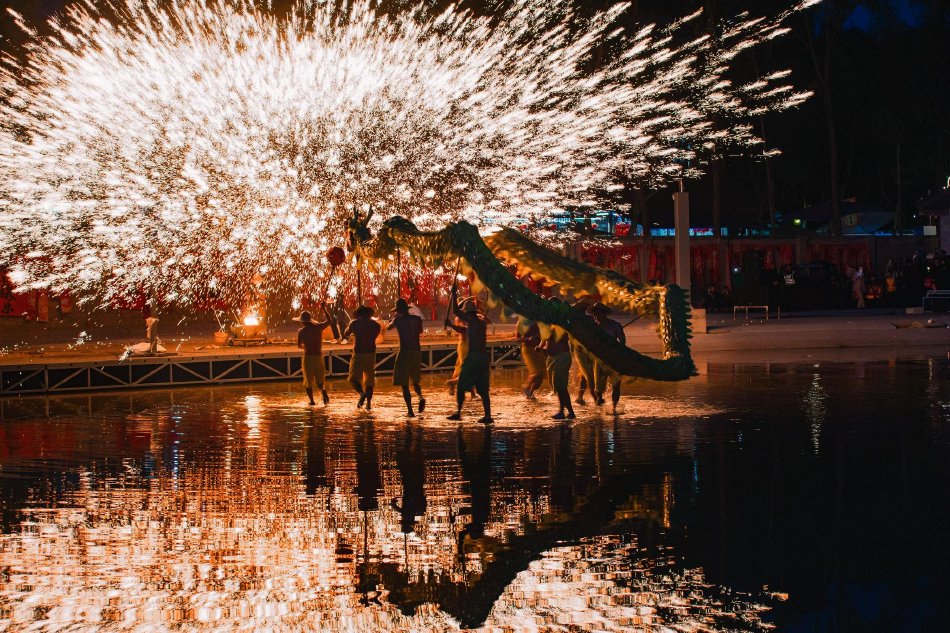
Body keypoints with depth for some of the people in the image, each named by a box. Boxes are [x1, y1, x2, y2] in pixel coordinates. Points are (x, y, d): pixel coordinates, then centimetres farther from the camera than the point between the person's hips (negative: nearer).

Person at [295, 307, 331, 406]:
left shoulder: (301, 331, -5)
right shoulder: (319, 327, -1)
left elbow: (299, 345, 11)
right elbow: (329, 321, 19)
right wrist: (324, 309, 28)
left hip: (308, 357, -2)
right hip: (319, 356, 2)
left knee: (308, 381, 11)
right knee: (319, 381, 12)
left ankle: (312, 401, 3)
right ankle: (324, 391, -17)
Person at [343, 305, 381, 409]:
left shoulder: (354, 323, -2)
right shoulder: (376, 324, 6)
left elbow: (345, 335, 12)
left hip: (358, 354, -3)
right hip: (371, 354, 3)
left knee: (353, 378, 5)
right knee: (369, 379, 13)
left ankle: (362, 393, -21)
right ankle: (369, 403, 7)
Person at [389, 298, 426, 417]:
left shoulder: (398, 320, -6)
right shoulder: (417, 319, 4)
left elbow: (388, 327, 15)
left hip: (404, 353, -4)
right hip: (417, 352, 4)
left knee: (404, 384, 2)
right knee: (415, 380, 20)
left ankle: (410, 411, -7)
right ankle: (421, 397, -10)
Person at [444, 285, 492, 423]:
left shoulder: (474, 321, -8)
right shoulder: (481, 322, 17)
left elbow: (456, 311, -12)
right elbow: (464, 330, 31)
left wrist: (454, 294, -3)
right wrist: (451, 325, 26)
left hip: (473, 357, -8)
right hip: (484, 357, 8)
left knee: (461, 386, 2)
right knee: (483, 390, 7)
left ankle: (458, 412, 1)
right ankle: (488, 415, 1)